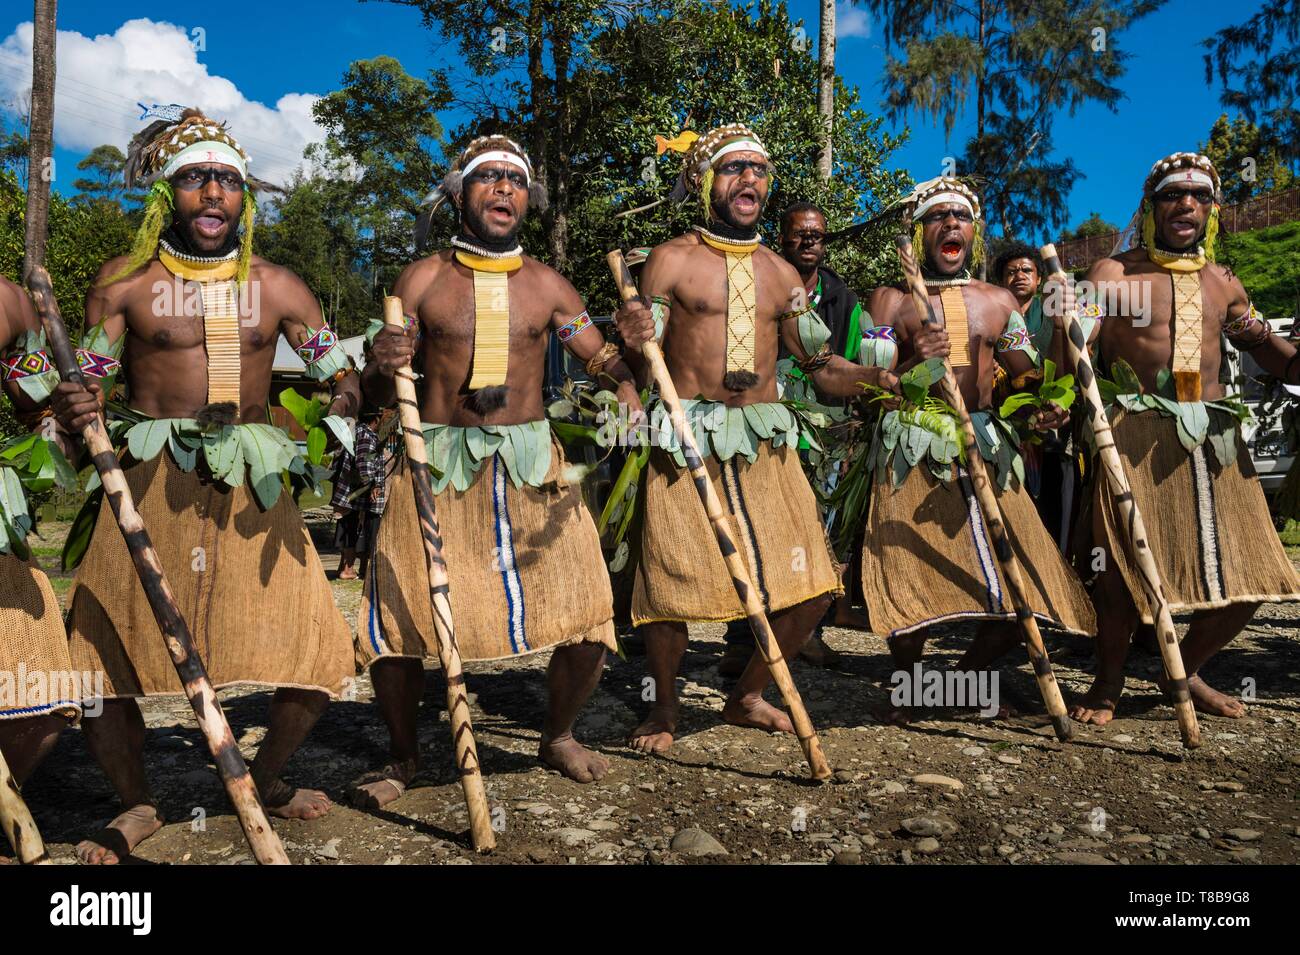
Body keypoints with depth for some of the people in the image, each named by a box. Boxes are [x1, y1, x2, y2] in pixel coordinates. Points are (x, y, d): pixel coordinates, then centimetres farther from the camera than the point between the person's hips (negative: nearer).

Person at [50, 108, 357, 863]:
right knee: (102, 651, 0)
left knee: (317, 649, -2)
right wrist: (70, 413, -23)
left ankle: (268, 779, 26)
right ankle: (138, 806, 26)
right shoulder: (123, 282, 3)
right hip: (149, 486, -1)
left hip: (251, 486, 1)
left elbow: (341, 378, 3)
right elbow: (84, 384, 1)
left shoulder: (276, 288, 7)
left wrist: (364, 381, -21)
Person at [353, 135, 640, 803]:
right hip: (438, 462, -1)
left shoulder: (546, 285, 10)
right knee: (398, 617, -7)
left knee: (586, 612, -5)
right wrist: (383, 366, -19)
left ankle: (557, 736, 23)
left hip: (531, 462, 1)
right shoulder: (423, 280, 5)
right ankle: (404, 756, 20)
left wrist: (627, 370, -14)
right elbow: (378, 395, 4)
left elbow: (602, 359, 9)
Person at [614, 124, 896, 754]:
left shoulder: (780, 272, 15)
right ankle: (663, 708, 20)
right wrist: (635, 342, -25)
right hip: (686, 440, -4)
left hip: (765, 441, 5)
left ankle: (746, 696, 25)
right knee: (673, 582, -7)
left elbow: (820, 368, 17)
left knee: (811, 585, 2)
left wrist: (881, 376, 1)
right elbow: (642, 362, -2)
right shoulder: (671, 260, 2)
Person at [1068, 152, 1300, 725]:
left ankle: (1186, 672, 27)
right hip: (1140, 435, -5)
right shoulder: (1116, 273, 5)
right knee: (1125, 570, -10)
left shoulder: (1222, 283, 18)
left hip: (1215, 440, 5)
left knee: (1248, 579, 4)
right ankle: (1108, 684, 14)